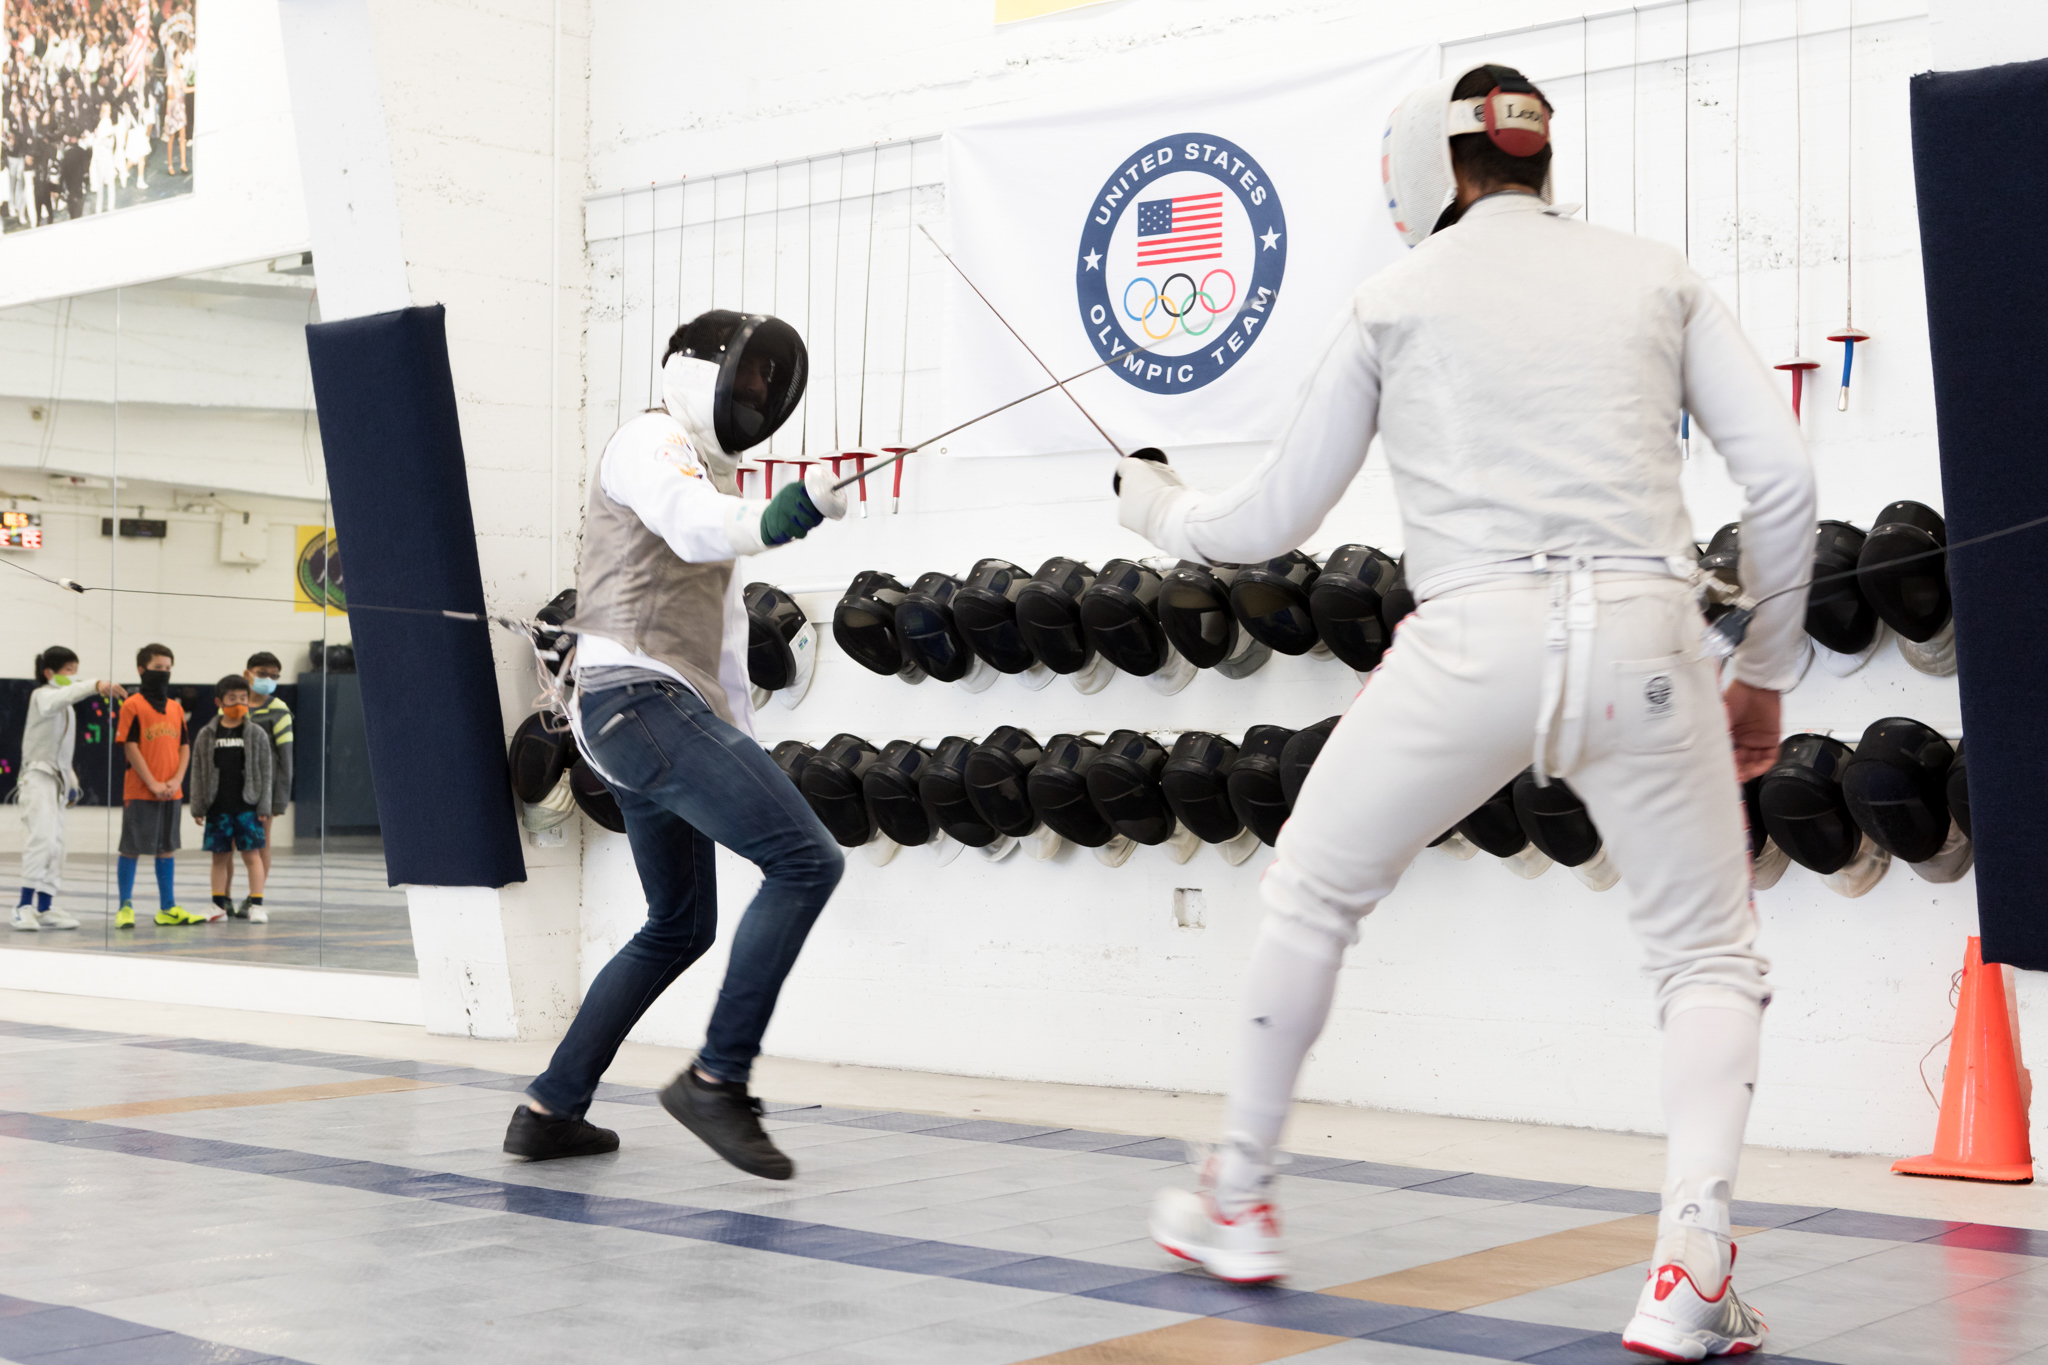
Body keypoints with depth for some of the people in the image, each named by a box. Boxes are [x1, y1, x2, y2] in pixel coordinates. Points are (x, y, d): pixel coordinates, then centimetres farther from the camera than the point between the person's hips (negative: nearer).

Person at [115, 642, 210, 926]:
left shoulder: (176, 708, 11)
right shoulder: (133, 705, -6)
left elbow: (184, 747, 11)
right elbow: (130, 748, -11)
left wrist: (177, 780, -4)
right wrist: (153, 784, -14)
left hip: (170, 793, 6)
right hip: (139, 792, -6)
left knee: (167, 848, 10)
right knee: (131, 848, 1)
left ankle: (168, 908, 16)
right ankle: (125, 908, 7)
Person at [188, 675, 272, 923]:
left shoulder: (257, 734, 2)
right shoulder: (206, 735, 4)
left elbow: (264, 772, 3)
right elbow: (198, 773, 7)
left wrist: (263, 807, -3)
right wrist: (198, 808, 3)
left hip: (247, 806, -1)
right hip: (217, 807, 2)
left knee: (252, 854, -3)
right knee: (220, 856, 7)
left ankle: (256, 903, 0)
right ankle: (222, 902, 15)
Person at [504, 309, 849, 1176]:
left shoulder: (711, 475, 24)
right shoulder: (650, 444, -6)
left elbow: (723, 620, 26)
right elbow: (698, 528, -29)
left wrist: (742, 750, 23)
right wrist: (785, 515, -46)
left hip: (660, 716, 10)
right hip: (639, 705, -10)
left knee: (680, 929, 18)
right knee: (807, 863, -17)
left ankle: (549, 1110, 22)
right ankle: (717, 1081, -13)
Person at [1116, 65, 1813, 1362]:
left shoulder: (1397, 295, 12)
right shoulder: (1654, 270, 16)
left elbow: (1268, 525, 16)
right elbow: (1783, 481, 6)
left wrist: (1152, 499, 37)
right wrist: (1766, 675, 17)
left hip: (1473, 647, -1)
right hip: (1643, 638, 1)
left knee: (1312, 897, 24)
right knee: (1714, 959, 17)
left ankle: (1241, 1200, 33)